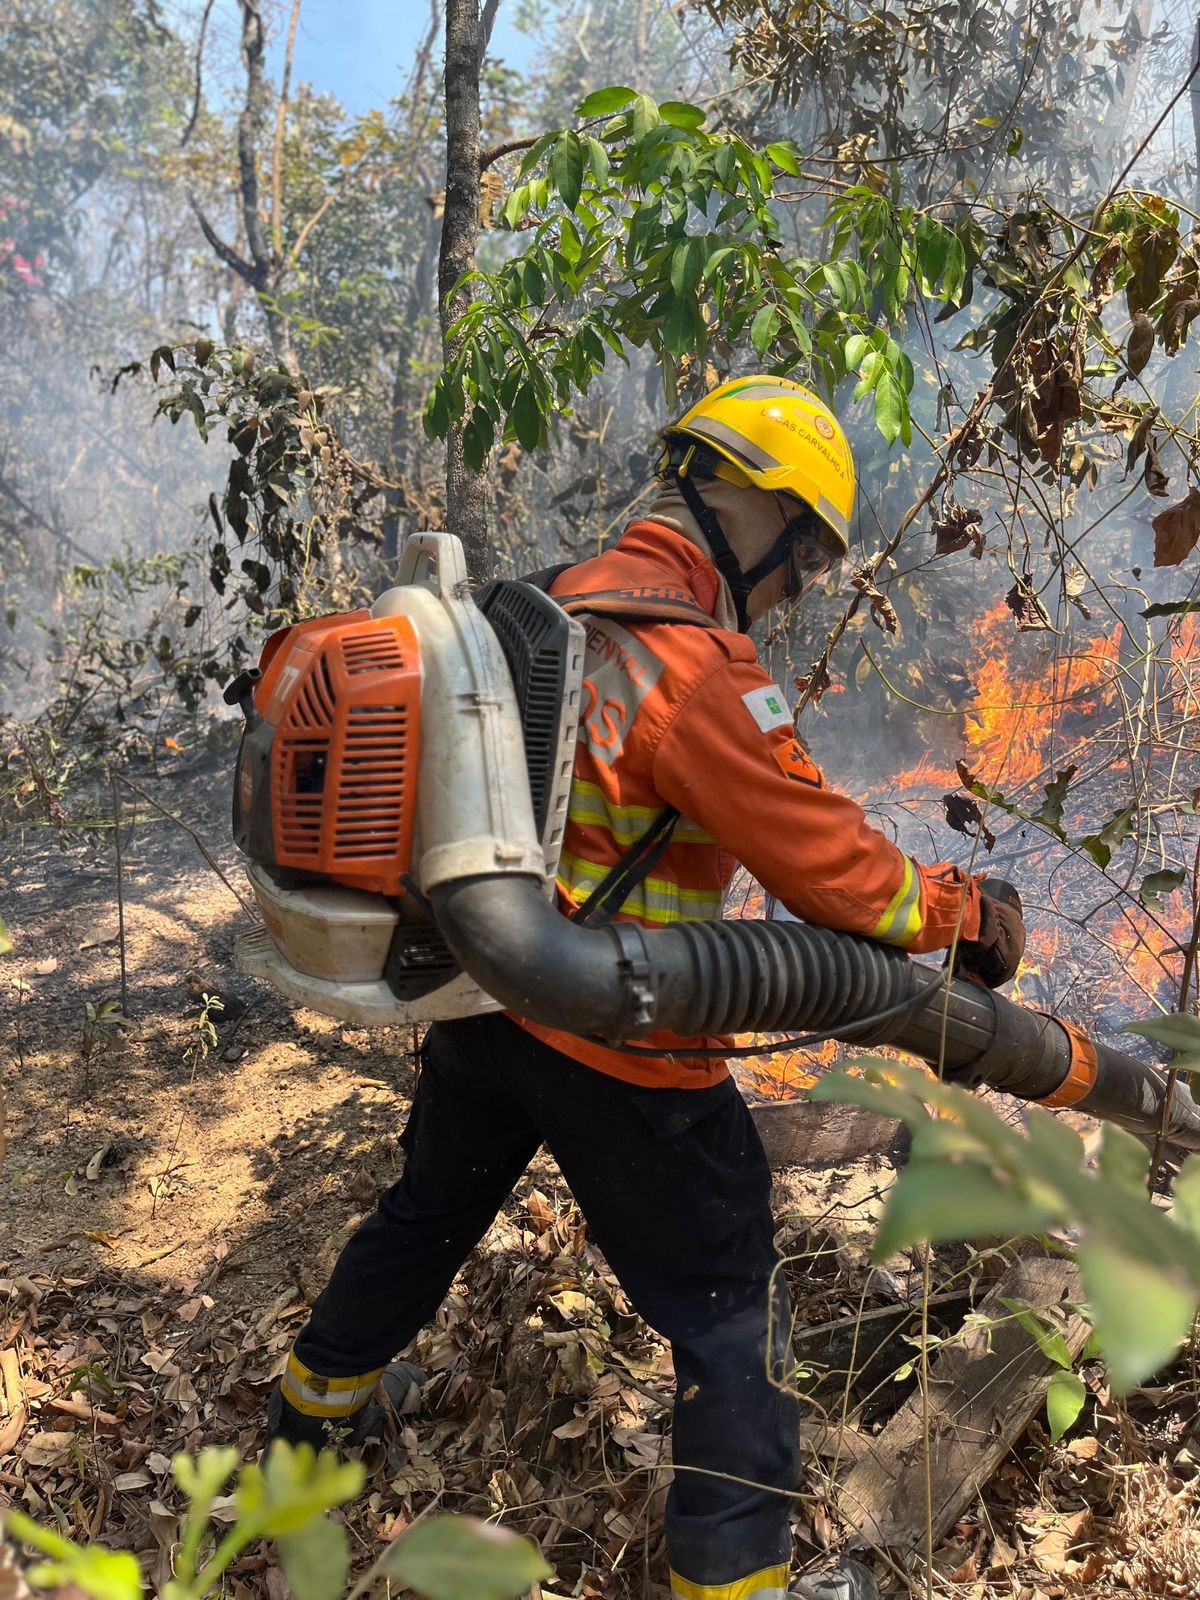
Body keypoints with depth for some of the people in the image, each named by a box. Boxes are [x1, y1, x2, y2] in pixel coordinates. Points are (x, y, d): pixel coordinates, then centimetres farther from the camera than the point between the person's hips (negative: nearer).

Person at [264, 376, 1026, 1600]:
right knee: (727, 1311, 11)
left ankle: (318, 1403, 53)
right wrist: (965, 912, -5)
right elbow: (823, 862, -20)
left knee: (431, 1207, 31)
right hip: (613, 1042, -8)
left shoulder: (549, 609, 4)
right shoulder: (693, 664, -23)